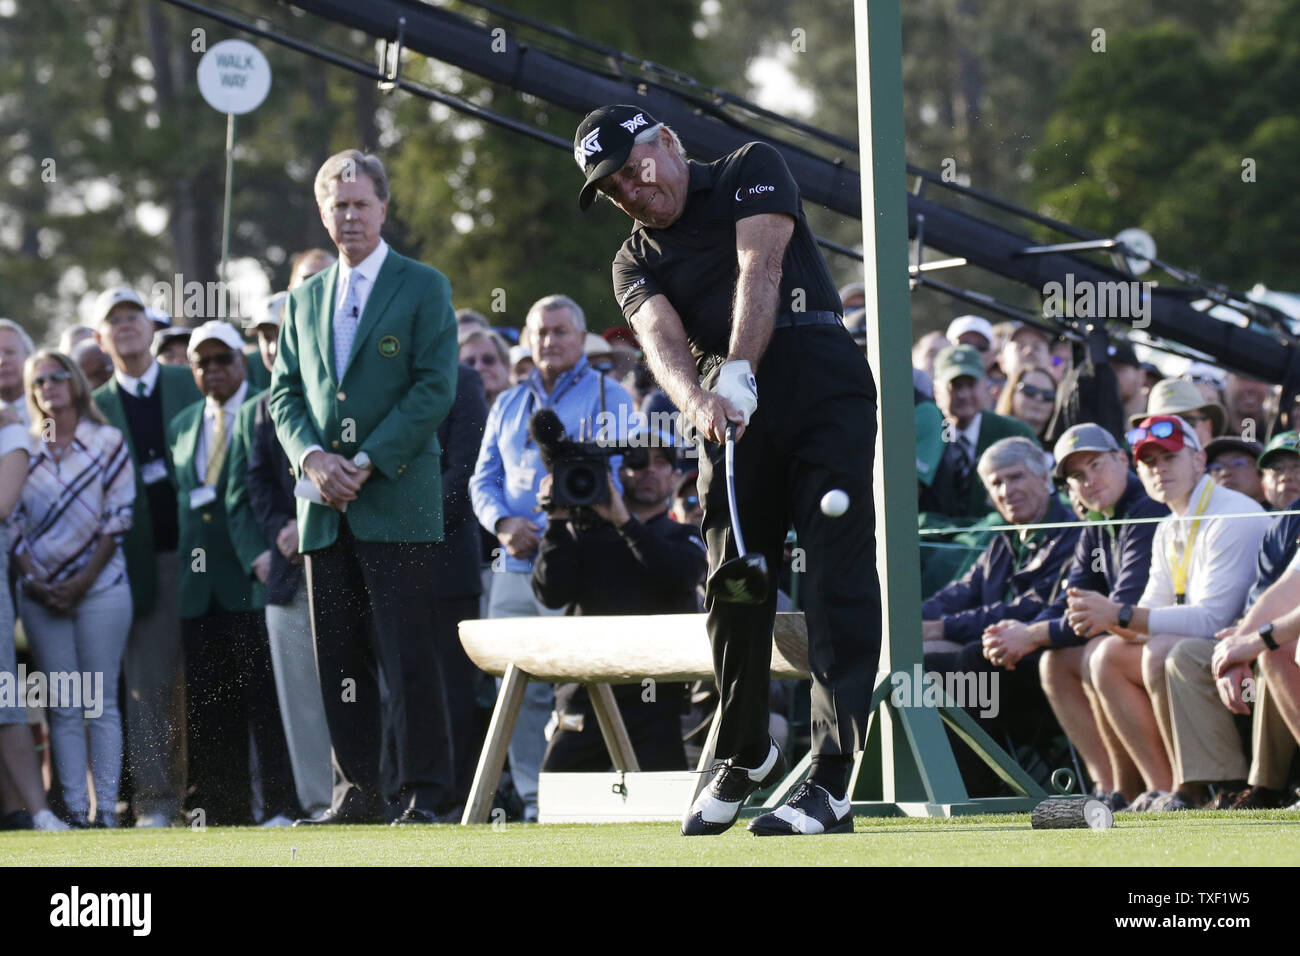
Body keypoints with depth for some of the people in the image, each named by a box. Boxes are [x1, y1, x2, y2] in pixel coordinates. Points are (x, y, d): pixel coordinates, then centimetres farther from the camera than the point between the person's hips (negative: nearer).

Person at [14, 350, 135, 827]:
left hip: (99, 586, -2)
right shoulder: (24, 448, 10)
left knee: (101, 703, -4)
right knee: (62, 708, 0)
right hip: (40, 592, 2)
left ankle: (106, 806, -5)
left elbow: (118, 517, -2)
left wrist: (83, 581, -7)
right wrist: (34, 580, -5)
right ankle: (74, 809, -1)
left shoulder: (108, 443, 2)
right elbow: (12, 520, 7)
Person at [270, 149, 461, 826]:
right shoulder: (304, 300, 18)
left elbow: (435, 388, -5)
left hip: (397, 499, -5)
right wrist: (312, 457, -5)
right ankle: (357, 792, 9)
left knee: (407, 653, -10)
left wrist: (368, 463, -12)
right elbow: (284, 393, 15)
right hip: (325, 507, 5)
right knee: (340, 656, 4)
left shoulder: (424, 287, 3)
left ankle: (426, 796, -8)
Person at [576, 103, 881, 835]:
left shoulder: (753, 171, 8)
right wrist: (698, 403, -26)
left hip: (821, 381, -5)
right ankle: (747, 755, 24)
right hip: (728, 405, 5)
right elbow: (662, 336, -4)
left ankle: (832, 780, -19)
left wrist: (739, 373, -23)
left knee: (839, 582, -11)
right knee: (733, 584, 4)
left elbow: (759, 268, -9)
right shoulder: (637, 260, 17)